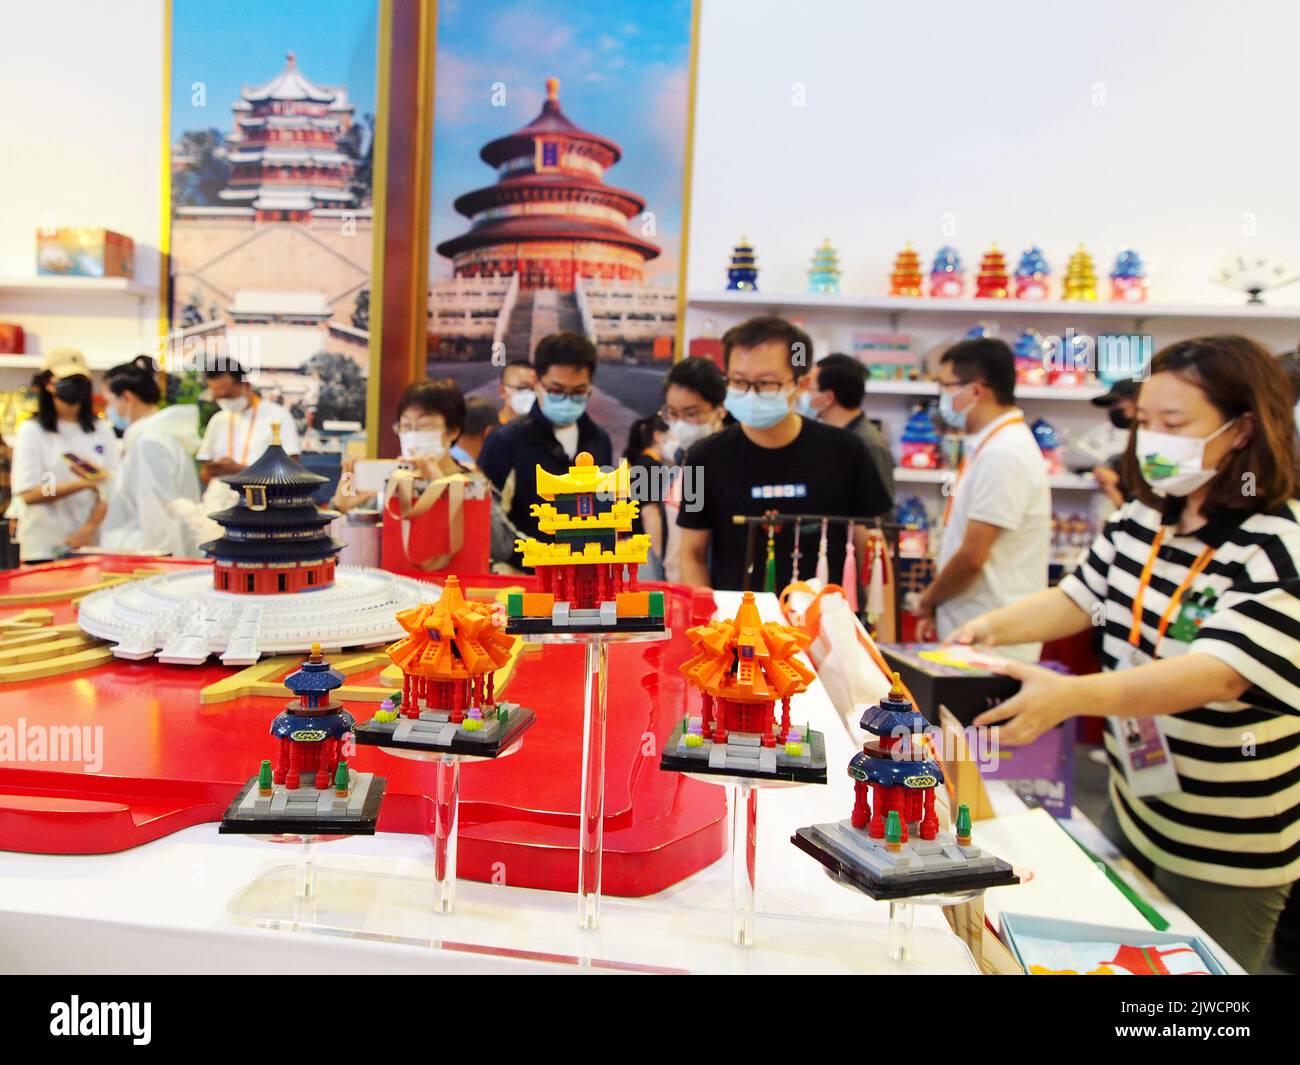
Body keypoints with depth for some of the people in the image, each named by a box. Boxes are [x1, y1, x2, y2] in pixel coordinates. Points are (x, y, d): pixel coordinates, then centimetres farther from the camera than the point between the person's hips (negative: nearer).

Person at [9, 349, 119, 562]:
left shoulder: (101, 430, 8)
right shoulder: (31, 431, 1)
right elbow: (29, 494, -8)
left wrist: (89, 528, -11)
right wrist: (83, 484, -19)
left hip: (92, 544, 2)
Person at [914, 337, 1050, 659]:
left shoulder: (1004, 454, -19)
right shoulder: (988, 446, 14)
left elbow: (972, 556, -21)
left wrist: (926, 602, -4)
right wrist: (934, 607, 12)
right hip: (968, 633, 9)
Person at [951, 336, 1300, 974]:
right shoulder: (1140, 521, -1)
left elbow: (1221, 672, -33)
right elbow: (1080, 598, 5)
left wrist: (1072, 695, -47)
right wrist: (994, 627, -15)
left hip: (1227, 847, -6)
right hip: (1133, 806, 6)